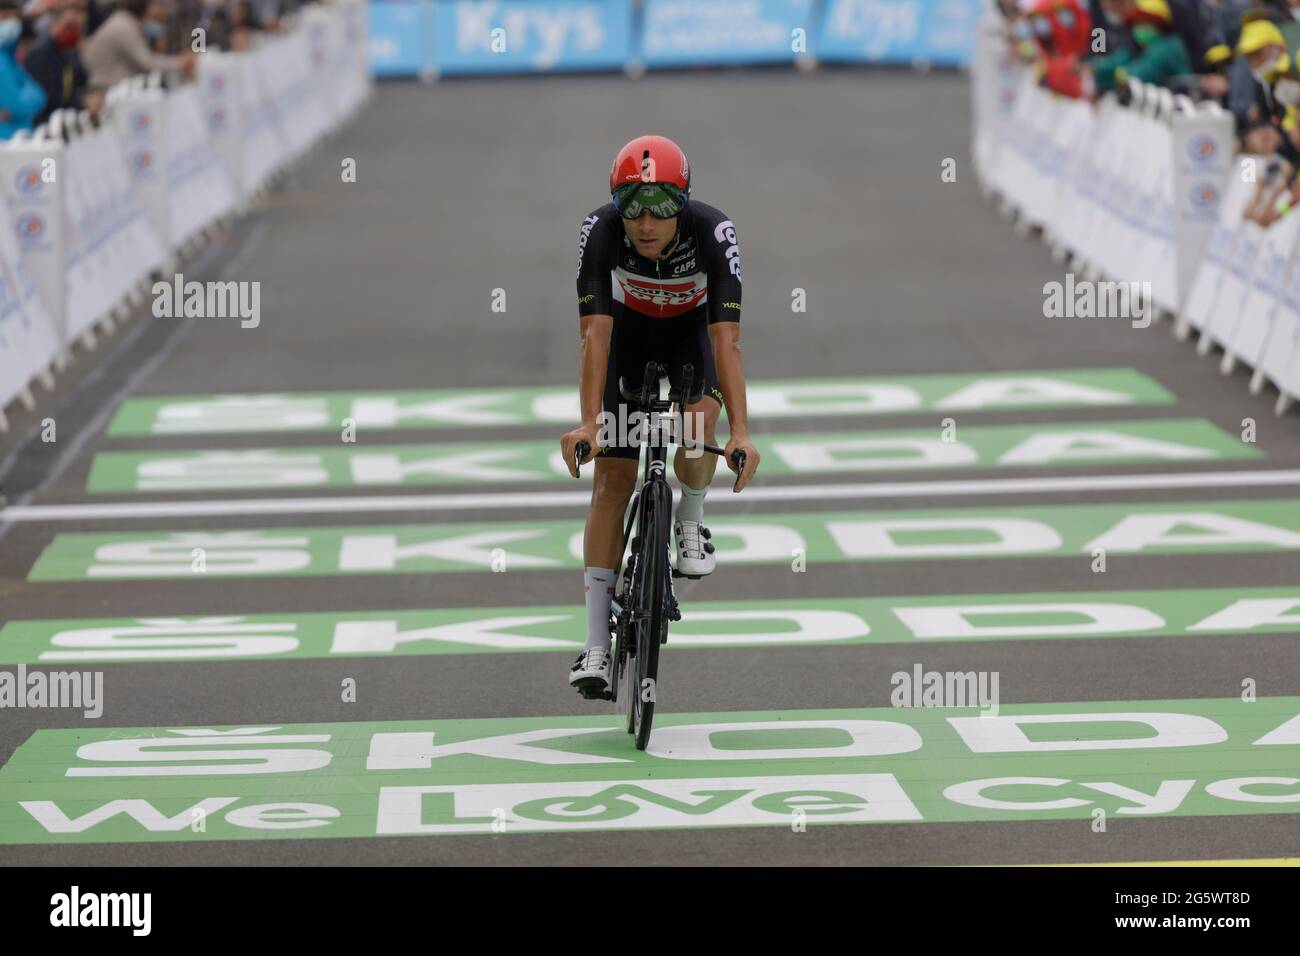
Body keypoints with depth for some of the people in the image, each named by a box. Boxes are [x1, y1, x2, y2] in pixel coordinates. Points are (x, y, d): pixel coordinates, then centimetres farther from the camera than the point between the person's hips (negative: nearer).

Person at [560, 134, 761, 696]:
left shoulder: (713, 233, -35)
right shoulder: (600, 232, -33)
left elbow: (726, 339, -39)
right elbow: (595, 334, -36)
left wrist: (741, 434, -47)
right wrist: (588, 423, -47)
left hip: (690, 332, 0)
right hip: (629, 335, 0)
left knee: (698, 424, -30)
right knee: (612, 478, -8)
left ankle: (690, 522, 5)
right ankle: (596, 644, -7)